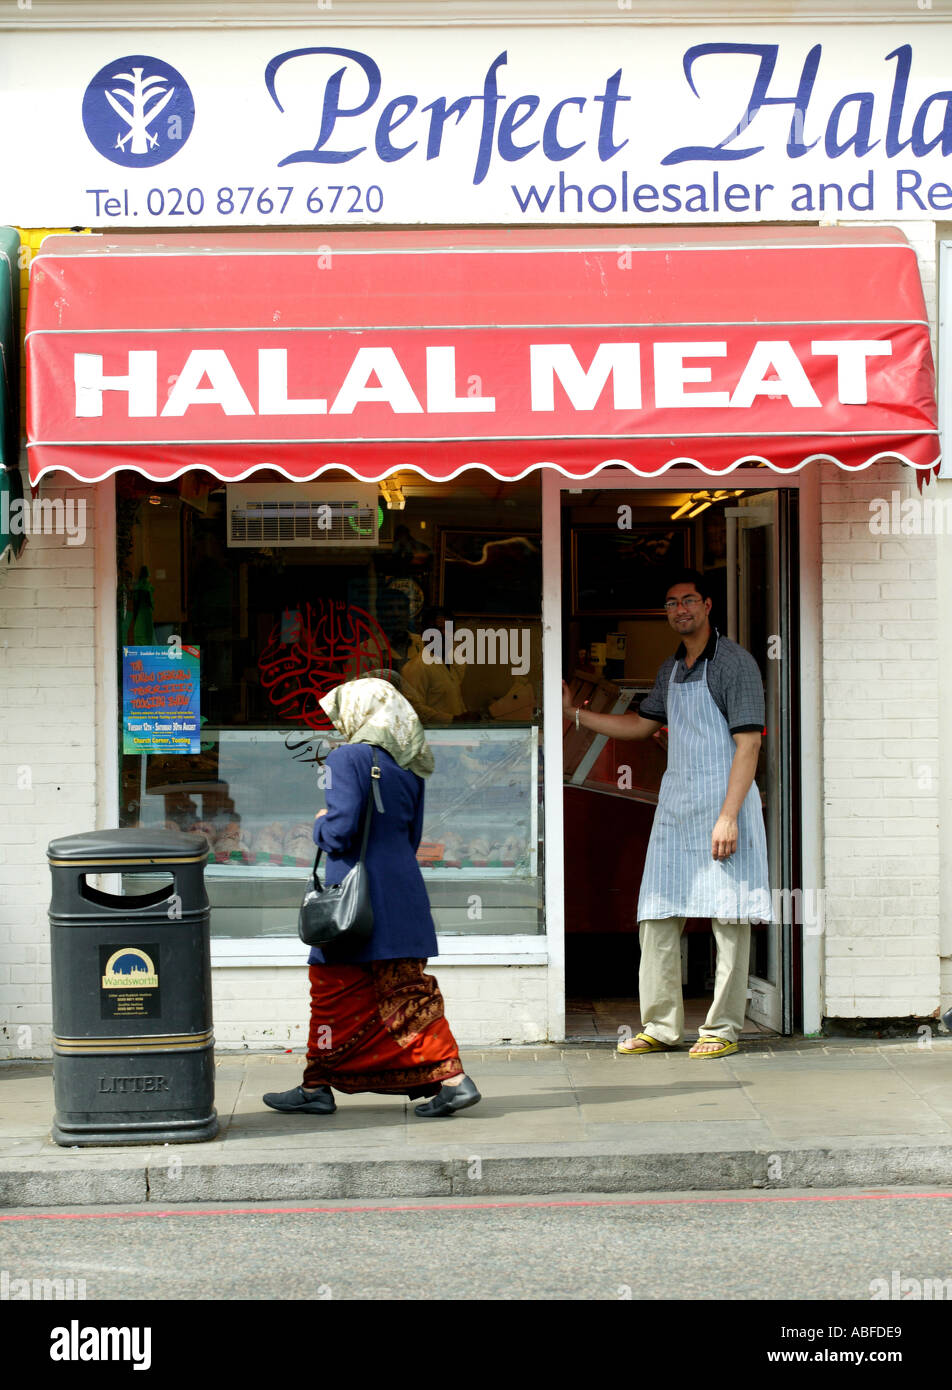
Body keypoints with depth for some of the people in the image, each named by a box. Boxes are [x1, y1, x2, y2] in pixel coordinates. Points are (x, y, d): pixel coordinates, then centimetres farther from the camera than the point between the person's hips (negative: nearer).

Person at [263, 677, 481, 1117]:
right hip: (402, 893, 7)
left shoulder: (348, 758, -12)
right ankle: (452, 1078, 1)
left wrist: (320, 824, 1)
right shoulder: (407, 767, 10)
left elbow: (340, 830, -20)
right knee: (405, 991, 9)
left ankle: (317, 1085, 15)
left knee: (334, 990, 5)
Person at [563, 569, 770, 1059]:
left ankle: (723, 1029, 3)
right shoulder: (671, 669, 16)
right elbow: (641, 724, 30)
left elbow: (748, 743, -13)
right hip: (674, 805, 8)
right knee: (656, 917, 5)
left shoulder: (734, 662, -7)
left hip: (723, 799, -7)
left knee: (728, 917, -3)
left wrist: (729, 816, -20)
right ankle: (661, 1027, 12)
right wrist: (575, 713, 25)